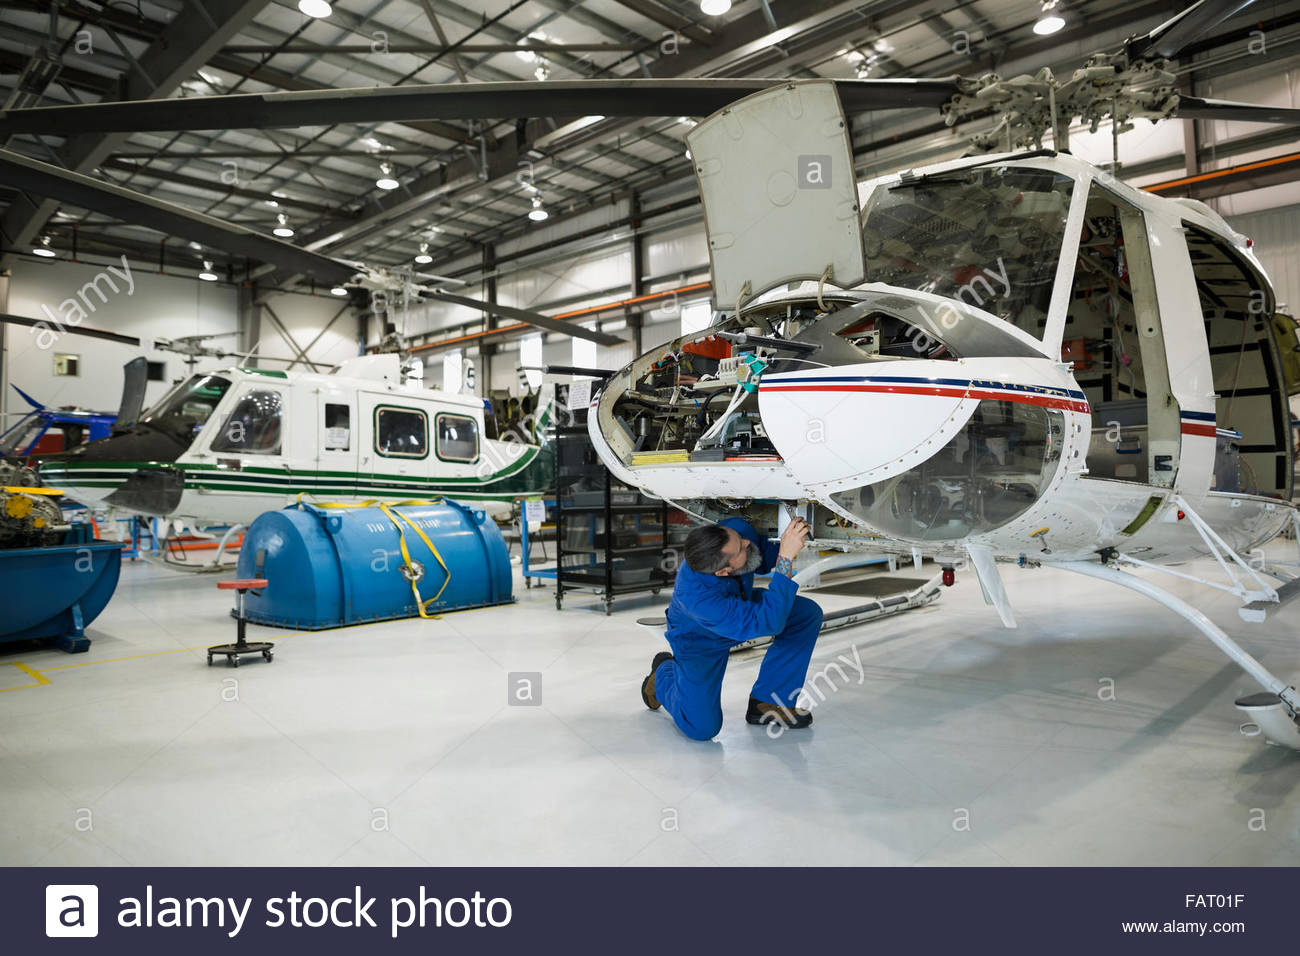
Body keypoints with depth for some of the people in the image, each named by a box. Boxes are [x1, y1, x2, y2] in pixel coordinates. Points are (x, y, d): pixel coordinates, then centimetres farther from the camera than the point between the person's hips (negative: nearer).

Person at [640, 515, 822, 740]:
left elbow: (764, 557, -5)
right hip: (700, 642, -6)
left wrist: (790, 541, -26)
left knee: (808, 614, -14)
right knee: (701, 728, -8)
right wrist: (786, 558, -54)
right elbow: (769, 623, -48)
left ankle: (768, 701, -2)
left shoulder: (737, 528, -31)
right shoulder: (695, 596, -45)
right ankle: (664, 671, 23)